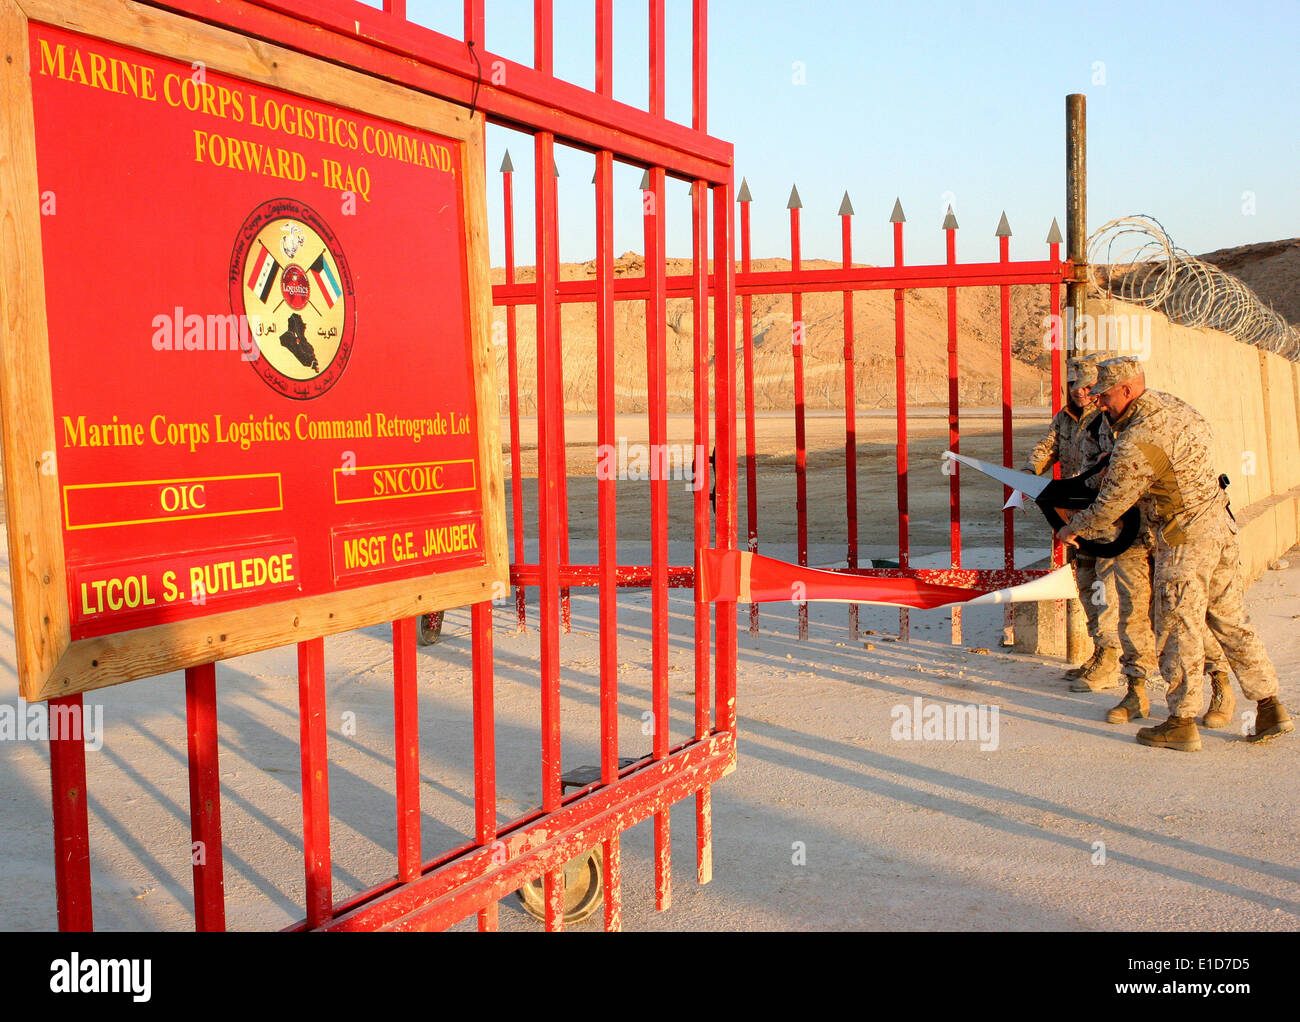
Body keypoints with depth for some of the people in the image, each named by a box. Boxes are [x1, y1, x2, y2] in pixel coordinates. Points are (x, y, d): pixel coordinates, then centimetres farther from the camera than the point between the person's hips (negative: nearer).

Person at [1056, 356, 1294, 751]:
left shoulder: (1135, 444, -22)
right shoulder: (1170, 403, 4)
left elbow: (1109, 507, -14)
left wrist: (1072, 529, 6)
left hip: (1184, 539, -9)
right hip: (1219, 524, 9)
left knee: (1178, 630, 1)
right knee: (1232, 620, 14)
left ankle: (1182, 723, 10)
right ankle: (1270, 708, 19)